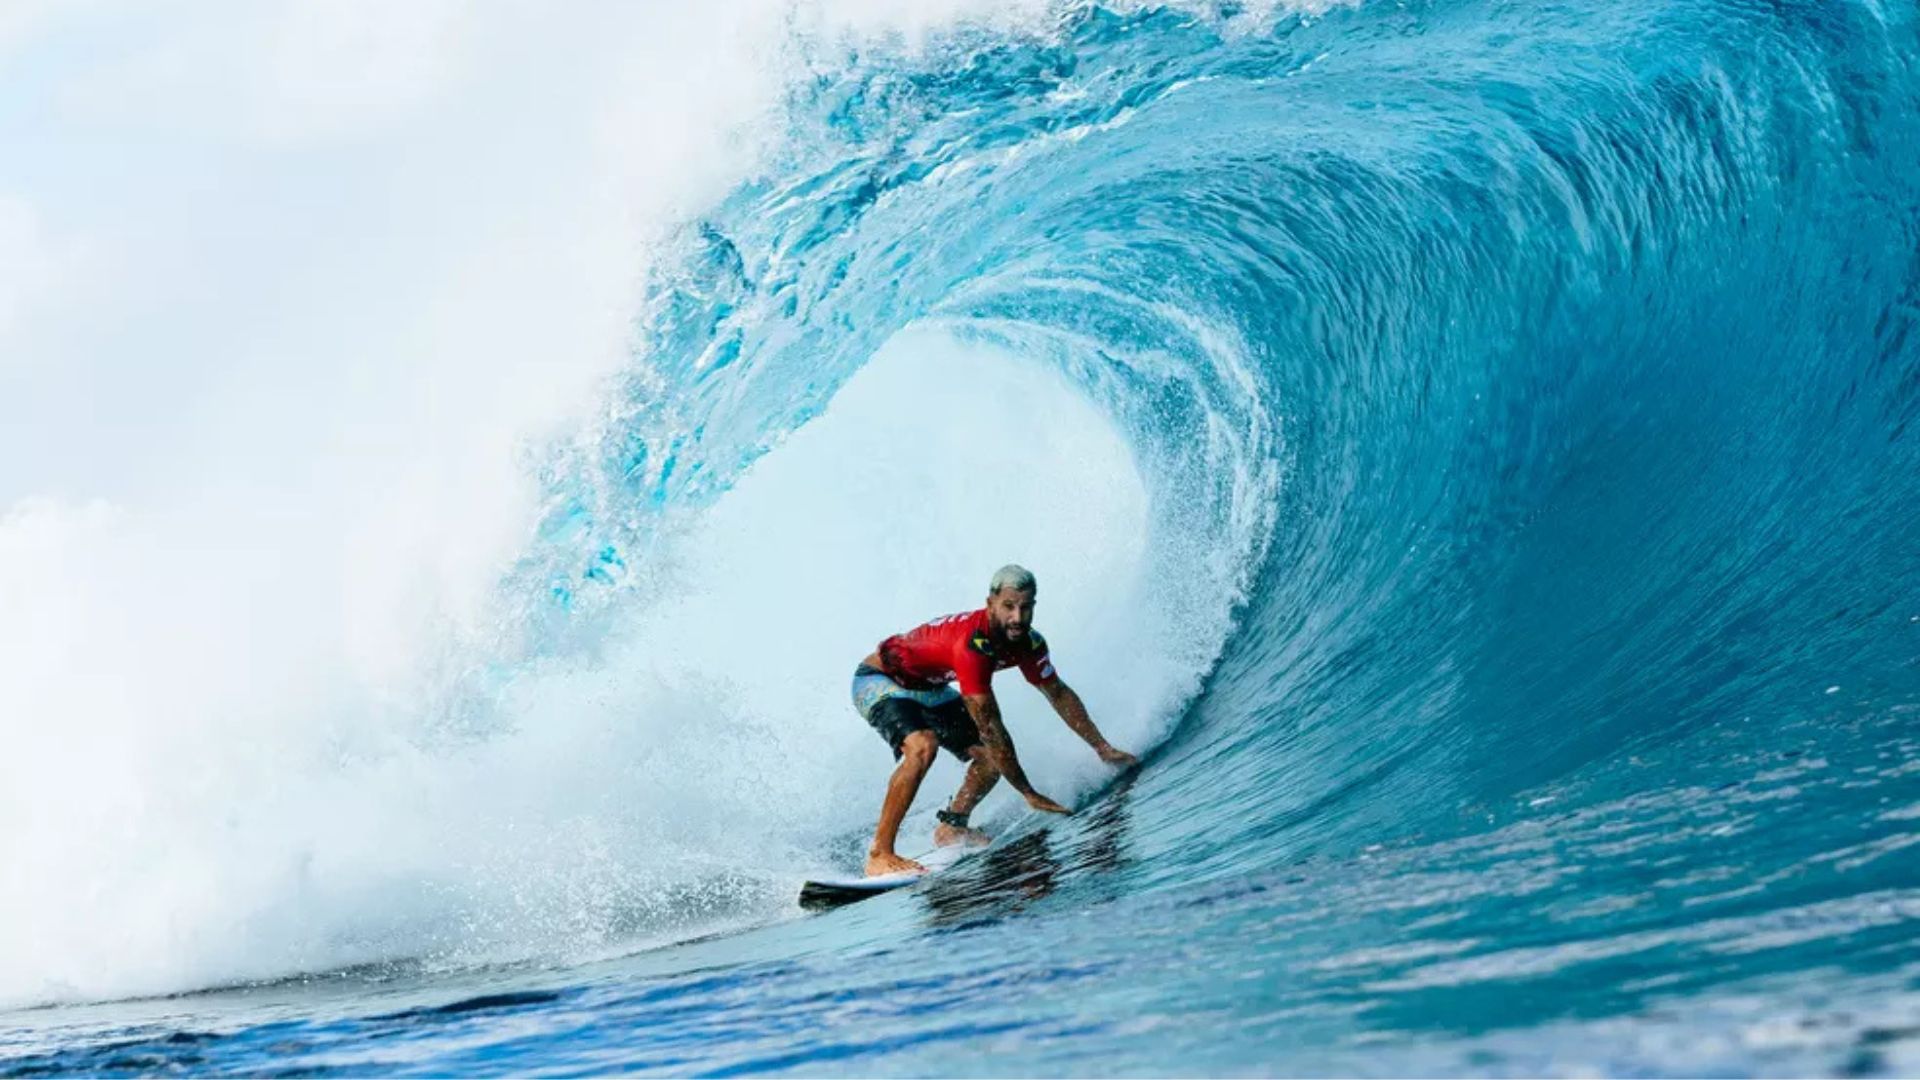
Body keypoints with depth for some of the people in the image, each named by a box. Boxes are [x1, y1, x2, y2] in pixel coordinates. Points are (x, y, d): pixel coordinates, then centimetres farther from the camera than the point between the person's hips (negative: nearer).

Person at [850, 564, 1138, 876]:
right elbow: (989, 725, -35)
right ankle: (879, 855, -30)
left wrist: (1103, 748, 3)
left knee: (992, 753, 3)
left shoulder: (1027, 642, -13)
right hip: (879, 682, -9)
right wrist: (1029, 793, -31)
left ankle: (951, 828, 22)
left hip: (928, 689, 9)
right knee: (923, 745, -34)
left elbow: (1059, 693, 4)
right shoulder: (972, 643, -38)